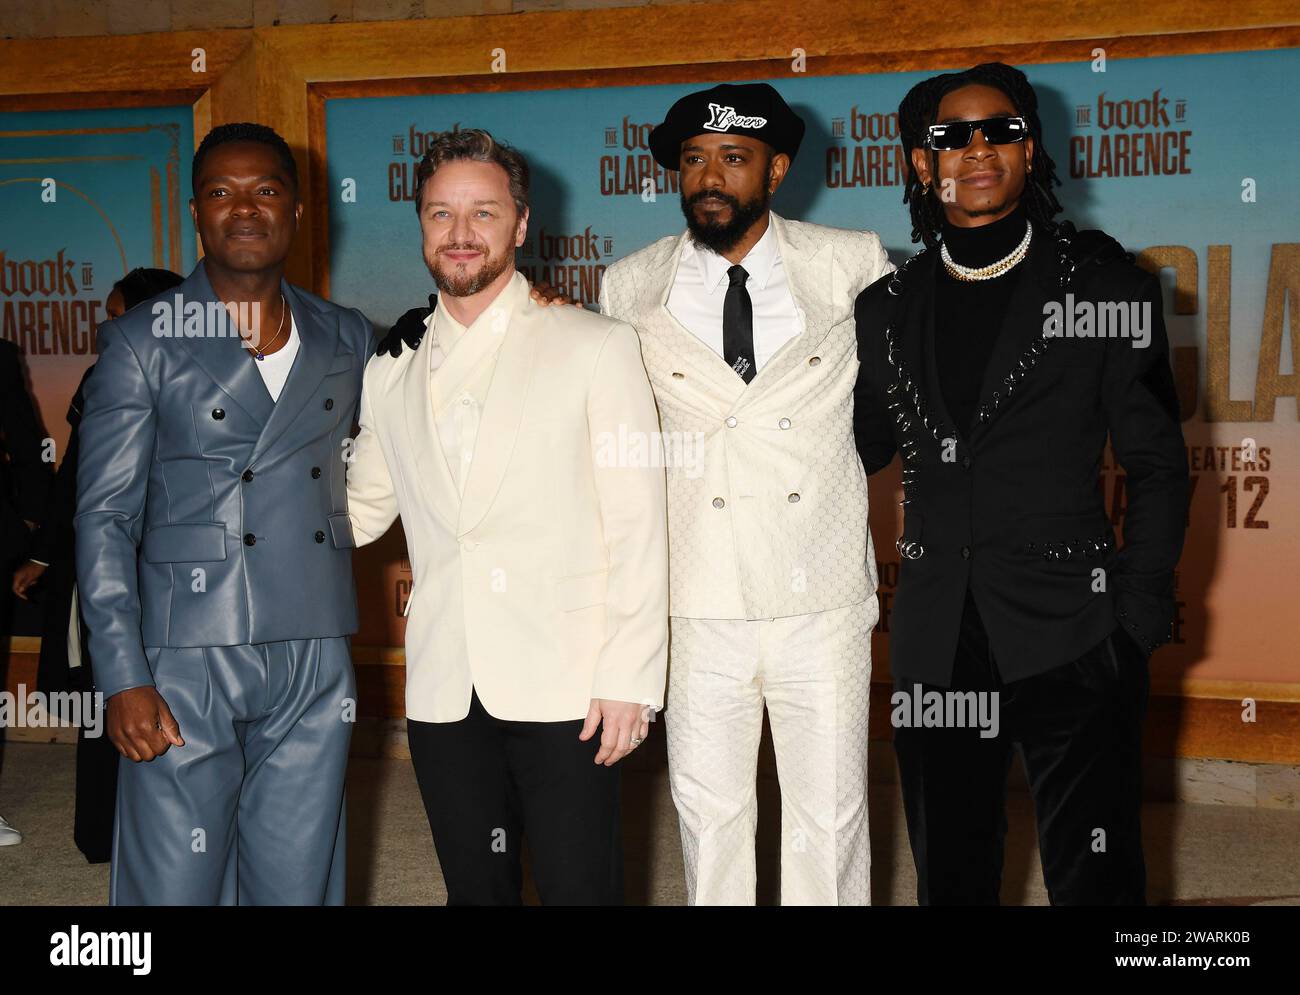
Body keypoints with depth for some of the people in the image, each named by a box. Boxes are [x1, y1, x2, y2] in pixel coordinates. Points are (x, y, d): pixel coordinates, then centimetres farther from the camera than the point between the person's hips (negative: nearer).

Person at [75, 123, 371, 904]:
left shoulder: (348, 340, 11)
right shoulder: (143, 343, 0)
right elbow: (105, 518, -3)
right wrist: (123, 678, -10)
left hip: (315, 664, 3)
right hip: (188, 665, -3)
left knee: (298, 884, 10)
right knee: (174, 888, 1)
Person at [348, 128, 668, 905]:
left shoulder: (597, 347, 1)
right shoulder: (391, 371, 13)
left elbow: (637, 523, -3)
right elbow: (363, 508, 22)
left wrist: (628, 678, -9)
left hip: (563, 687, -3)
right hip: (444, 691, 4)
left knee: (582, 888, -2)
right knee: (476, 888, 12)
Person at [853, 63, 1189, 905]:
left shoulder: (1104, 284, -1)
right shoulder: (890, 307, 8)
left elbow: (1157, 465, -1)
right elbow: (864, 447, 18)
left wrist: (1141, 620, -7)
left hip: (1072, 637, -3)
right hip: (936, 641, 4)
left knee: (1095, 879, 4)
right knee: (950, 876, 16)